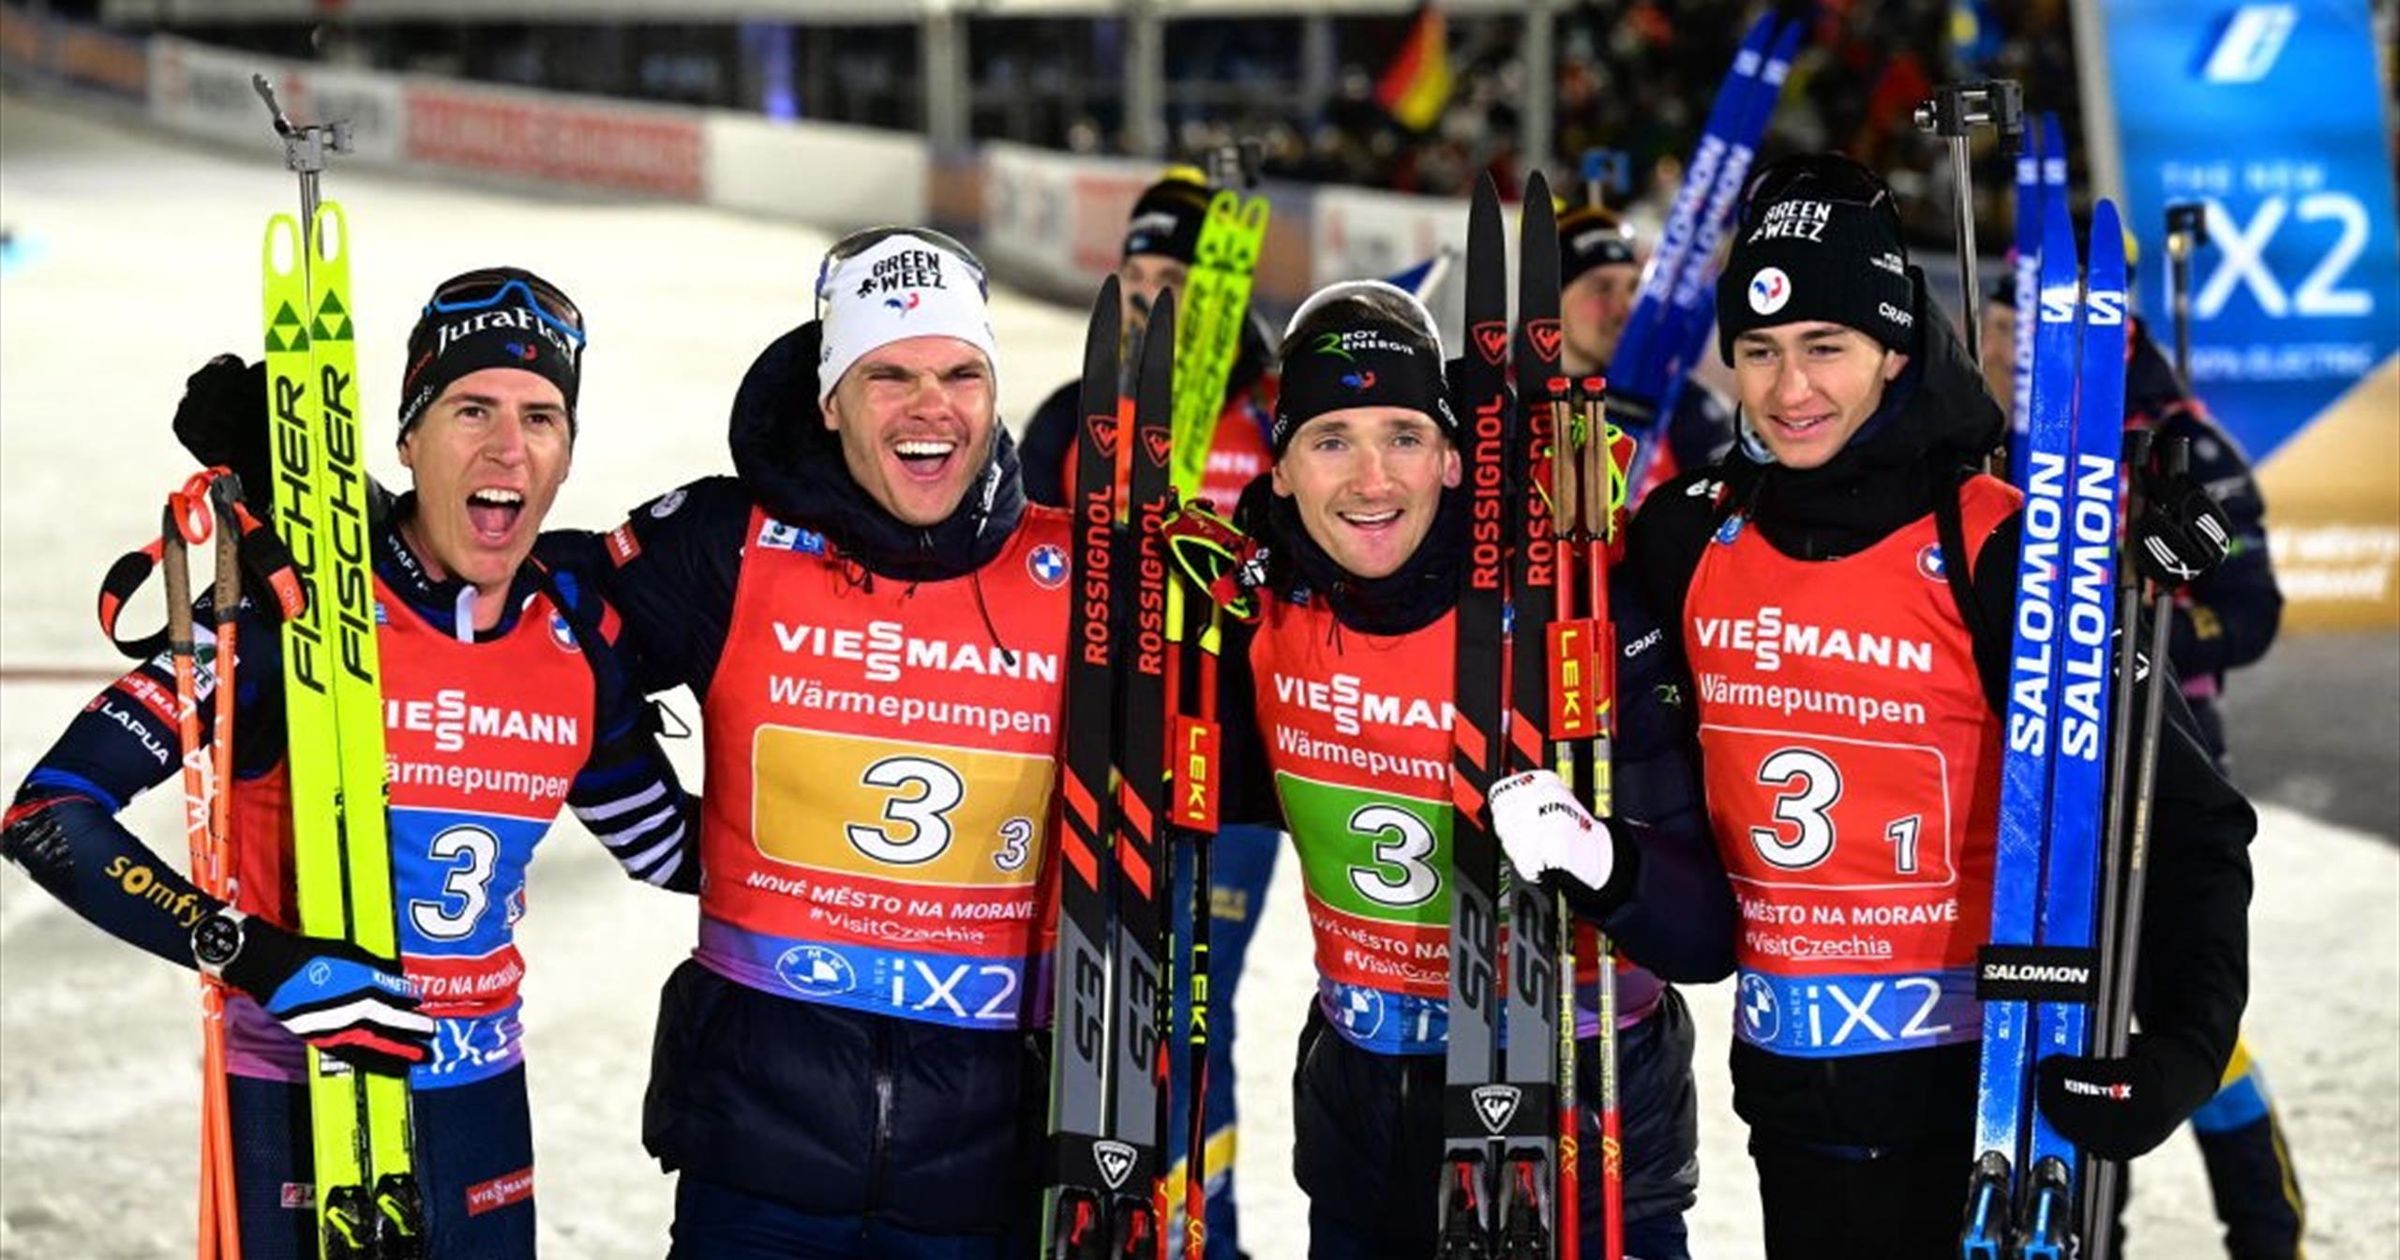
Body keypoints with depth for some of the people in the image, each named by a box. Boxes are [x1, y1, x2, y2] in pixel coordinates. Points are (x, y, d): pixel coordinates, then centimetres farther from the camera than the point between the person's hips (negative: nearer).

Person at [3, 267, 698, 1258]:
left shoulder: (577, 635, -1)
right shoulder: (295, 608, -16)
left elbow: (669, 850, 12)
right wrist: (258, 961, -28)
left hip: (479, 1103, 4)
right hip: (295, 1102, -4)